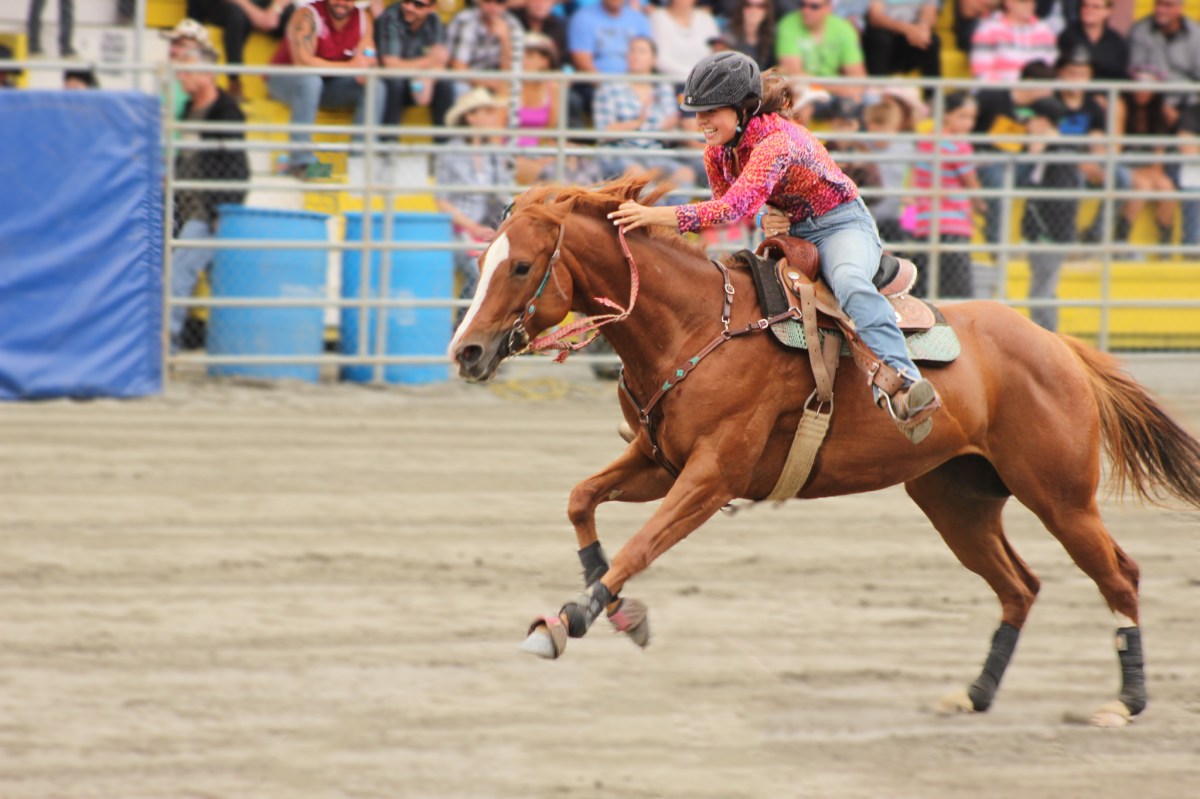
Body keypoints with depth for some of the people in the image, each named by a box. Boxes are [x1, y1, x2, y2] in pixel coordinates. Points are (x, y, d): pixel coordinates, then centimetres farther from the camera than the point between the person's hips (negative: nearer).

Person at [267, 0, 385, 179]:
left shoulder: (363, 18, -4)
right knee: (310, 81, -39)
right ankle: (301, 160, -36)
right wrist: (349, 66, -32)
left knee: (375, 87, -16)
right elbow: (302, 61, -30)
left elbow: (367, 59, -6)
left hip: (329, 85, 5)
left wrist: (365, 73, -32)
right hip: (286, 81, -5)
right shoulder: (307, 17, -21)